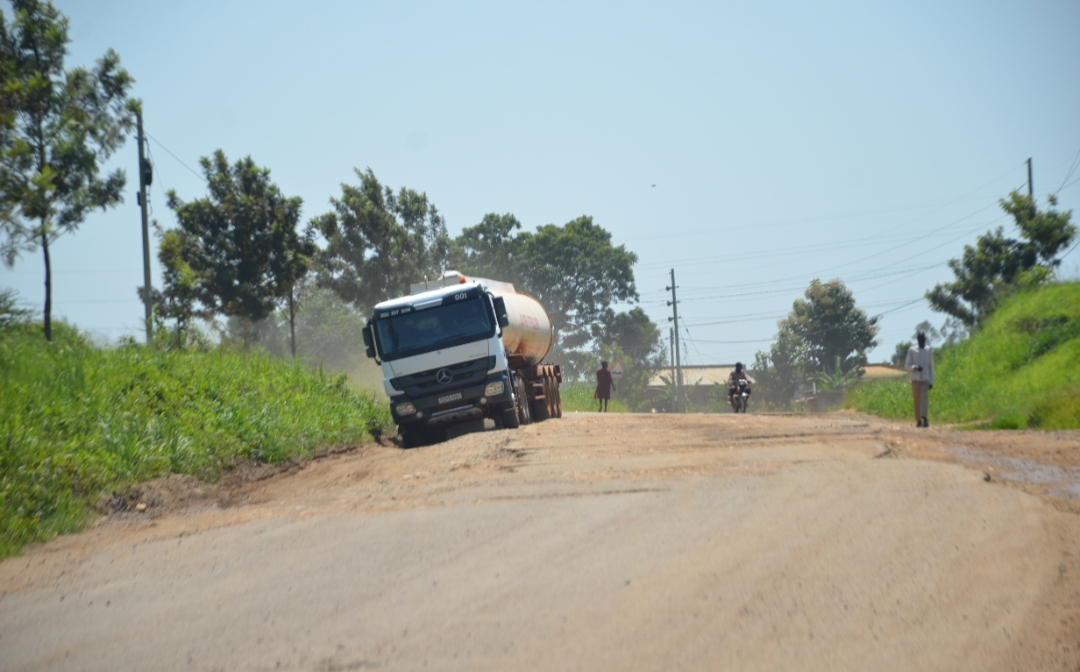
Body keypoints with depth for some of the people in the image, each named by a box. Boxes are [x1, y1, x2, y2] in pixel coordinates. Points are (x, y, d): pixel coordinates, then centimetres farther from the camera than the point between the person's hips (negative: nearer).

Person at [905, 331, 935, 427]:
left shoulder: (929, 350, 9)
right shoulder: (912, 350, 6)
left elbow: (931, 367, 11)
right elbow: (907, 365, 5)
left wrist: (931, 381, 6)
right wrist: (915, 367, -17)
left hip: (925, 378, -1)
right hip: (915, 379, 1)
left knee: (924, 396, -19)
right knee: (917, 399, 1)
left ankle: (924, 418, -30)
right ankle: (918, 420, 7)